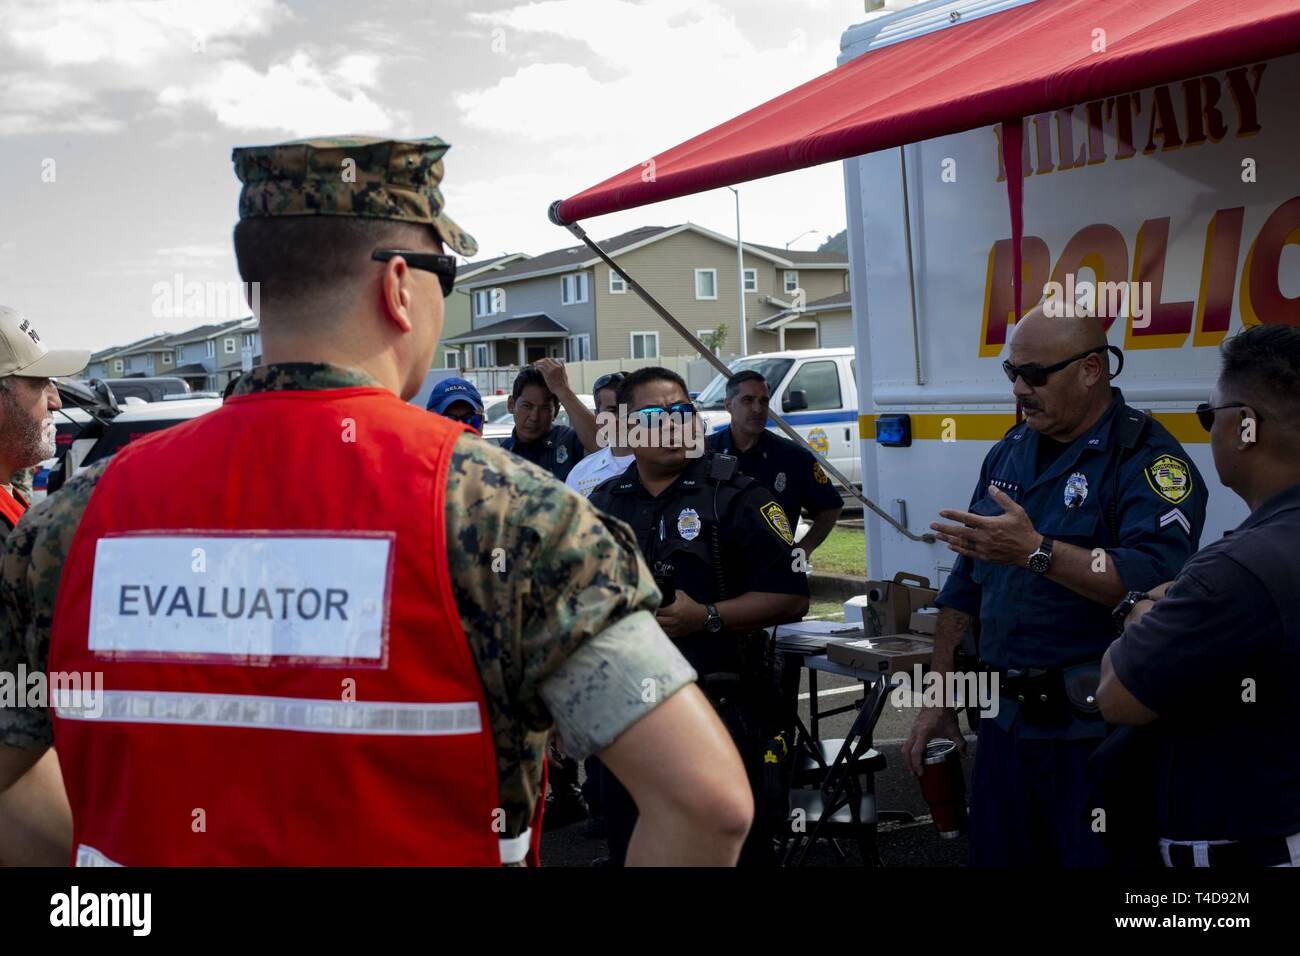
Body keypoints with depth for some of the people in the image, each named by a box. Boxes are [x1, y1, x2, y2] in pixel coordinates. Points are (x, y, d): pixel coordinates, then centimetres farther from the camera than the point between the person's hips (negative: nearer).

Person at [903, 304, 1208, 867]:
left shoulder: (1147, 459, -11)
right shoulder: (1007, 456, 11)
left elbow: (1157, 581, -27)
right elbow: (965, 588, 15)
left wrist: (1036, 550, -31)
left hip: (1096, 731, -7)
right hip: (1005, 720, 7)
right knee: (996, 855, 15)